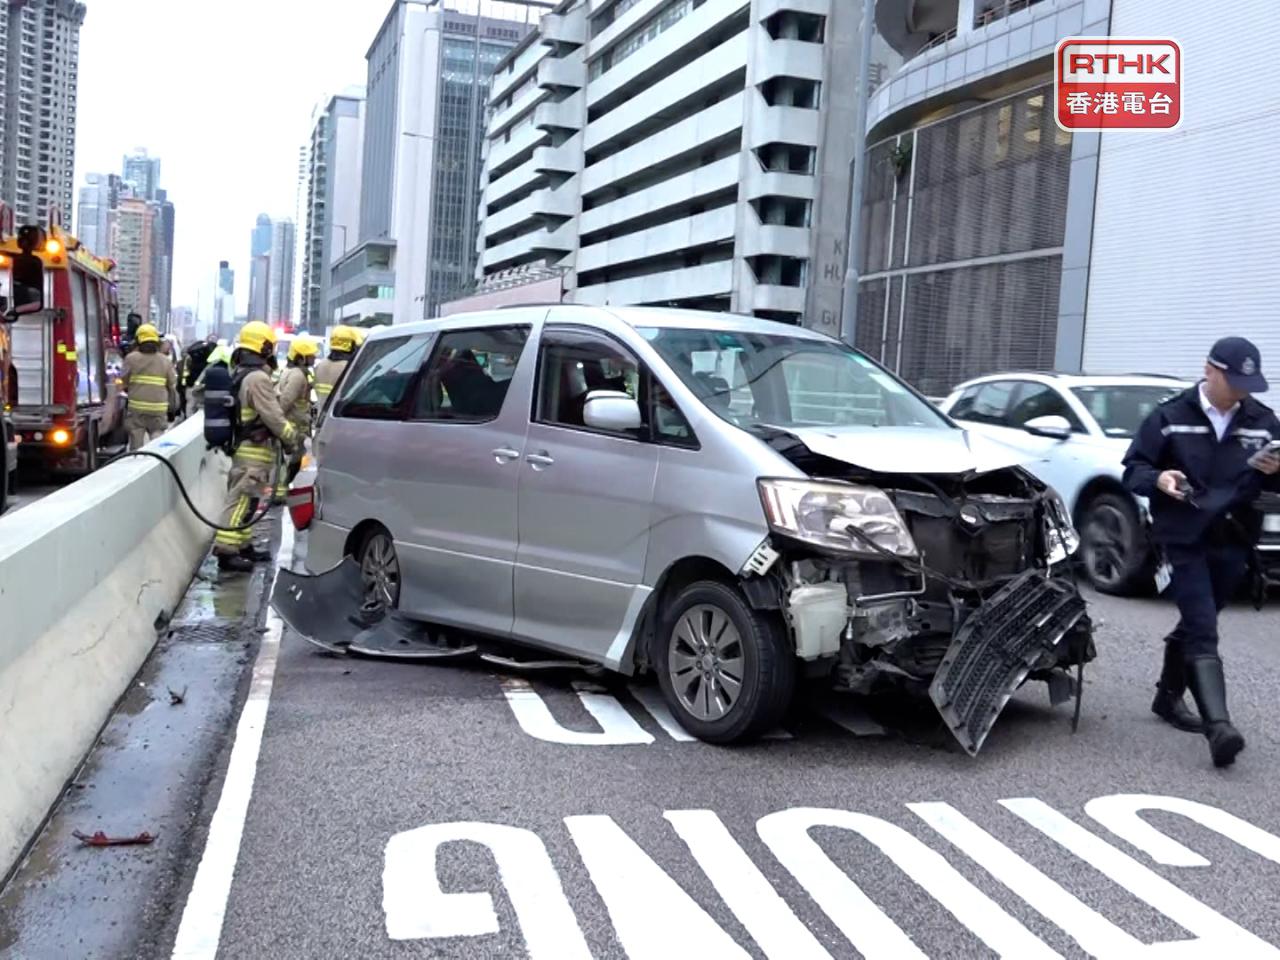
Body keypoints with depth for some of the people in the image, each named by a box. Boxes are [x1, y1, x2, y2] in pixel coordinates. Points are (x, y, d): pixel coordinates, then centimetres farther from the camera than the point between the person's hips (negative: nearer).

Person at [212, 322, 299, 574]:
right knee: (243, 500, -8)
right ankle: (226, 551, -8)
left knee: (241, 499, 16)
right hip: (254, 451, -10)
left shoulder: (240, 374, 14)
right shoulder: (258, 378, -18)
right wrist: (293, 438, -7)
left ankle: (243, 546, 25)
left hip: (242, 447, 11)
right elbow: (273, 417, -20)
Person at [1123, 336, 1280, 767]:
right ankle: (1218, 726, -20)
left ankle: (1168, 696, 35)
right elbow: (1133, 468, -1)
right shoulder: (1171, 416, -2)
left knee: (1194, 624, 17)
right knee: (1203, 630, -12)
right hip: (1184, 541, -4)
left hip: (1233, 542, 4)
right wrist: (1157, 478, -22)